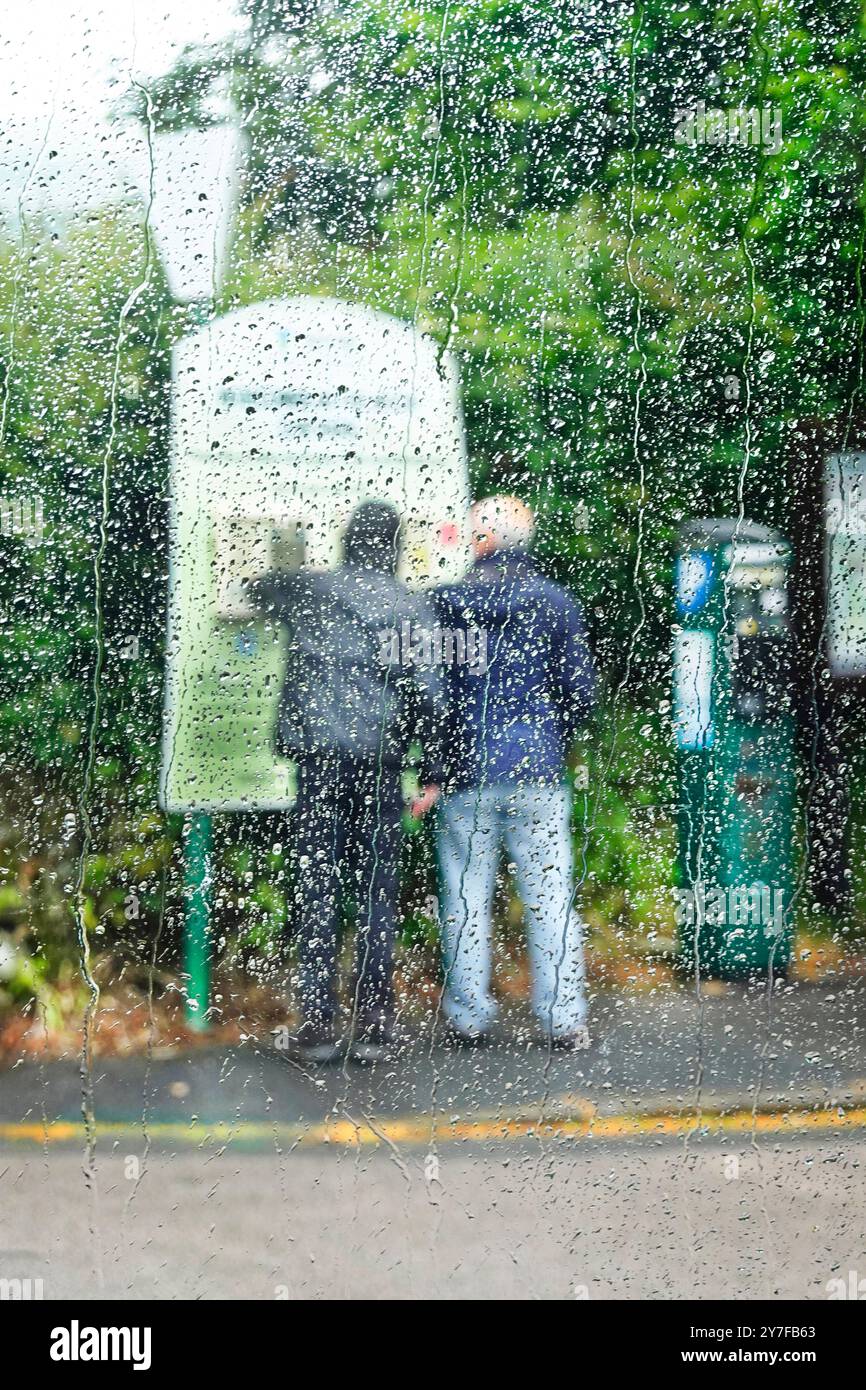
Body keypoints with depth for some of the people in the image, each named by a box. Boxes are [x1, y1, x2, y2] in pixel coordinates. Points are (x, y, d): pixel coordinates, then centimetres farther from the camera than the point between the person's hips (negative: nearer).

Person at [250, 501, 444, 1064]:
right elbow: (427, 694, -2)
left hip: (318, 758, 1)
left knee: (318, 891, 3)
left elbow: (257, 590, 28)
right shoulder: (412, 606, 2)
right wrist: (434, 770, 4)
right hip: (380, 763, 0)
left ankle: (318, 1022, 1)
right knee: (377, 891, 6)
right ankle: (372, 1024, 7)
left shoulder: (307, 590, 6)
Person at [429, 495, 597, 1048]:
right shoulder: (556, 602, 2)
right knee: (551, 897, 4)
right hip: (539, 773, 1)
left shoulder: (447, 601, -3)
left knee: (467, 898, 8)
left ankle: (470, 1015, 11)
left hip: (468, 773, -1)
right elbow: (582, 692, 2)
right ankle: (564, 1018, 4)